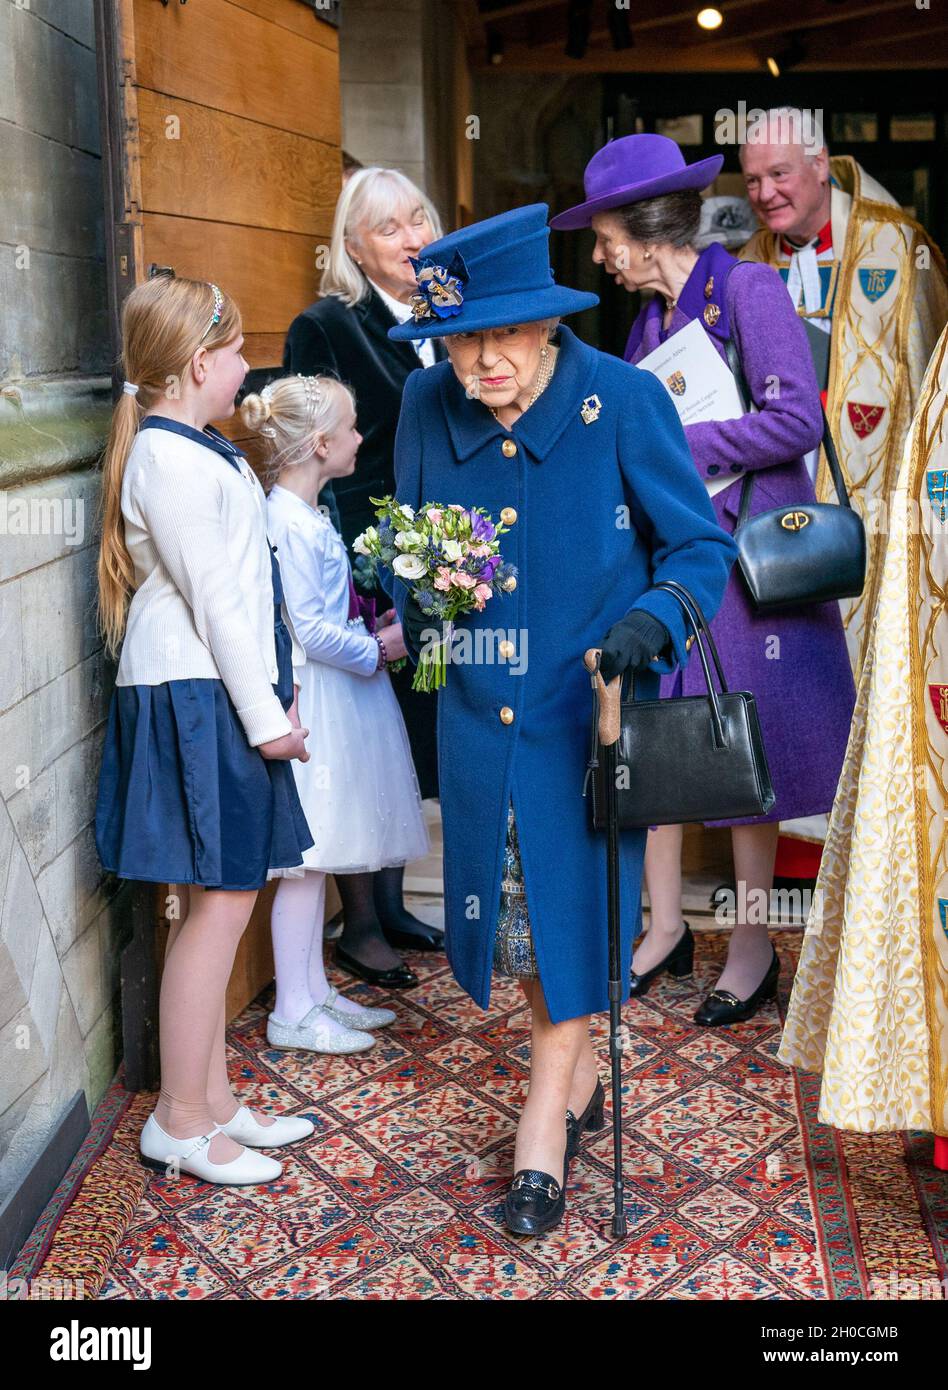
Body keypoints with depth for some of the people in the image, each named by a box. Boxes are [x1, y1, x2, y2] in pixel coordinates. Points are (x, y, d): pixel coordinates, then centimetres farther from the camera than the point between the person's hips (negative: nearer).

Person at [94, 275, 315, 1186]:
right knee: (219, 903, -4)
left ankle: (213, 1100, 24)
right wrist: (266, 715, -13)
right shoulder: (172, 458, -14)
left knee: (222, 900, 12)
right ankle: (179, 1122, 9)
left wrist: (275, 692, 14)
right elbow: (214, 596, -16)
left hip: (221, 695, 10)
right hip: (195, 699, -10)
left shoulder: (195, 450, 17)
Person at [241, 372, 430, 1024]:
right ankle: (293, 1012, 9)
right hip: (313, 697, -10)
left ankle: (315, 990, 26)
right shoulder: (290, 522, -17)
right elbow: (308, 629, -21)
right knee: (307, 856, -2)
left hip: (338, 694, 10)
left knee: (316, 857, 15)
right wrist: (377, 648, -10)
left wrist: (371, 625, 8)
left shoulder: (309, 515, 13)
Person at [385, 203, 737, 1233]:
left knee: (575, 897, 1)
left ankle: (544, 1126, 20)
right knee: (506, 897, 13)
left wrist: (652, 620, -25)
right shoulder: (427, 405, -3)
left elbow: (700, 544, -6)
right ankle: (574, 1077, 38)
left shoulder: (624, 399, -13)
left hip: (590, 701, -4)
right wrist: (421, 599, -8)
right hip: (480, 707, 4)